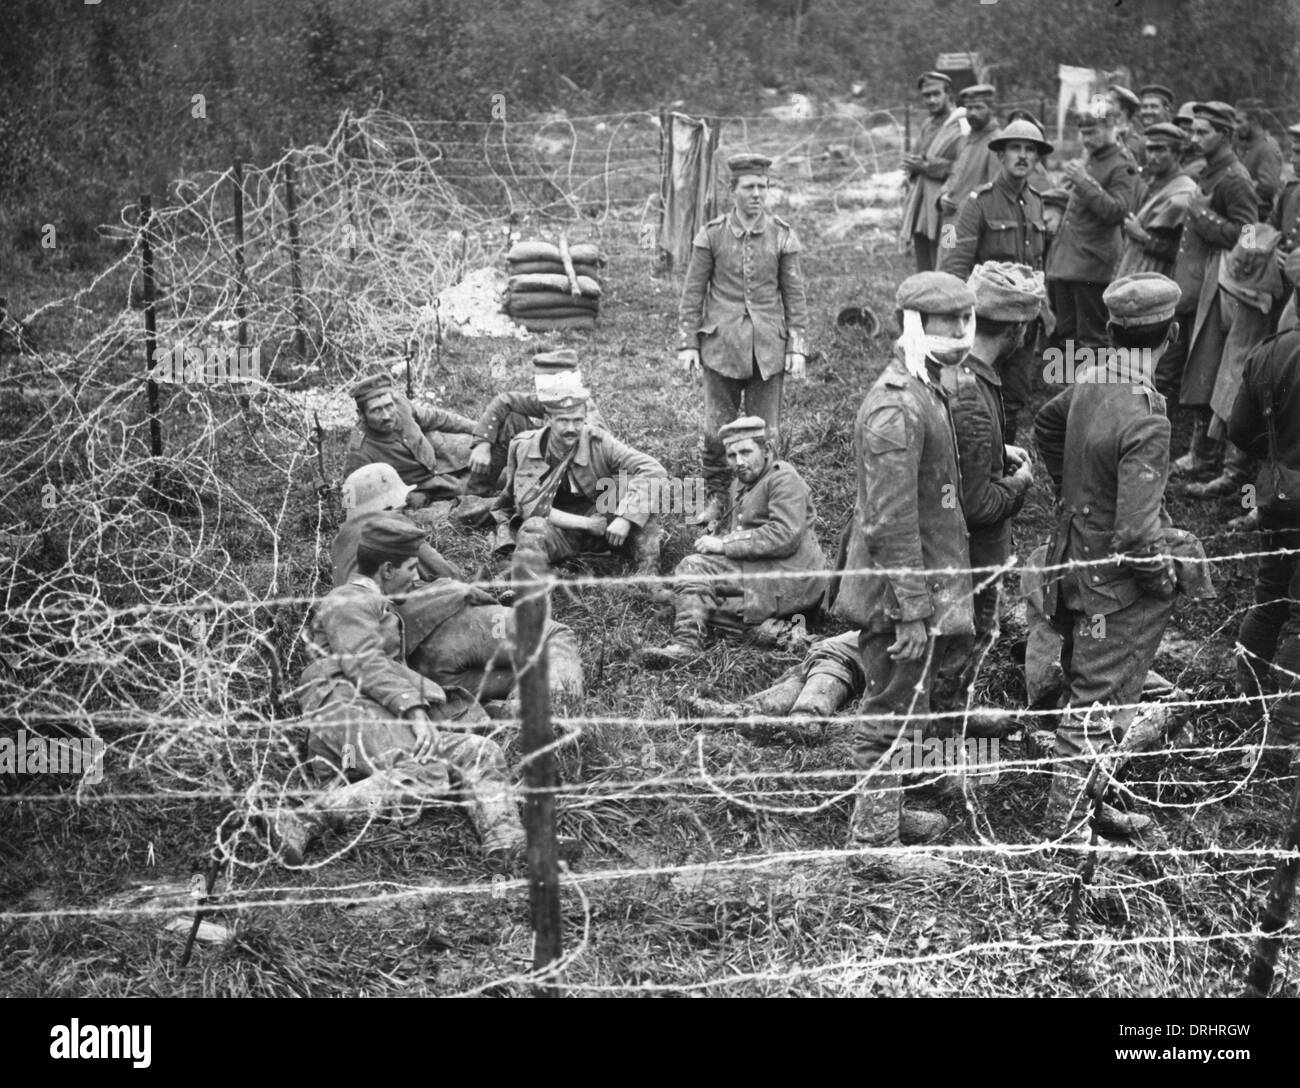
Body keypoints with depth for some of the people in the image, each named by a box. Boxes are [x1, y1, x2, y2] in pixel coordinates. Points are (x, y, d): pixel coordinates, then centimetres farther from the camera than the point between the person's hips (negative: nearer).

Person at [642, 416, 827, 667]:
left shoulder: (784, 479, -8)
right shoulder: (741, 484, 23)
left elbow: (785, 536, -21)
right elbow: (737, 533, 29)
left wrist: (724, 545, -17)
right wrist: (716, 540, 3)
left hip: (791, 579, -10)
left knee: (693, 569, -19)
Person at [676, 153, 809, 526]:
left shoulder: (782, 236, 0)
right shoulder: (711, 235, -2)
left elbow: (794, 295, 3)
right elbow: (693, 291, 3)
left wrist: (797, 347, 0)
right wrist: (687, 343, 0)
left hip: (768, 347, 0)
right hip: (722, 345, 0)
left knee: (765, 431, 5)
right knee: (716, 428, 2)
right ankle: (716, 497, 19)